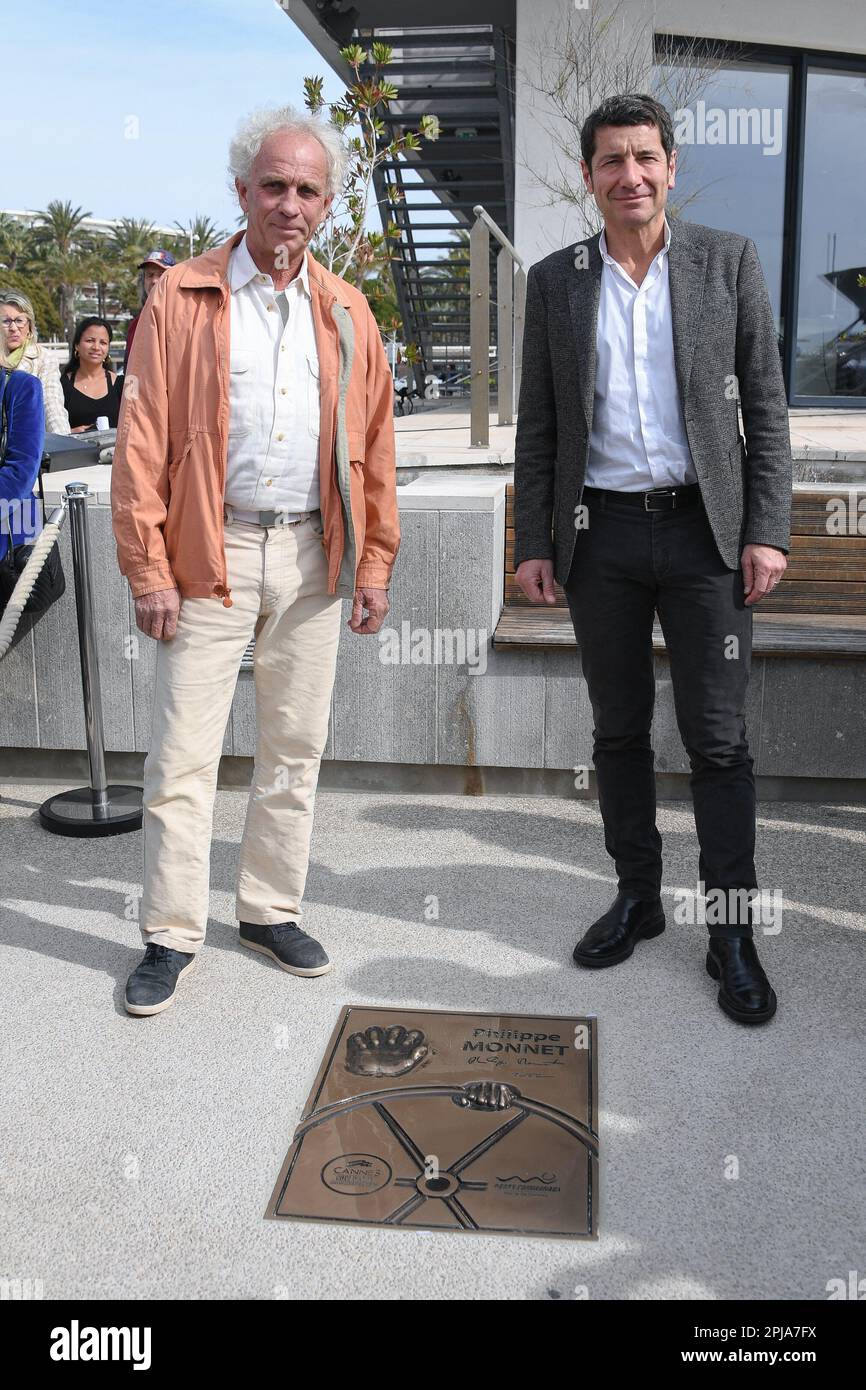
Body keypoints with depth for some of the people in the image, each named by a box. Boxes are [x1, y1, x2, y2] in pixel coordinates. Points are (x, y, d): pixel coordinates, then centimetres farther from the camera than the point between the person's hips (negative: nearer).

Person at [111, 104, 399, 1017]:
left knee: (295, 748, 10)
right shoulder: (182, 298, 0)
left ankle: (270, 910, 26)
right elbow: (142, 442, -4)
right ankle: (171, 934, 14)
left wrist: (375, 565, 5)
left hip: (312, 556, 4)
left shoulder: (346, 312, 10)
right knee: (182, 754, -1)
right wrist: (149, 571, -9)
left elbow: (372, 447, 10)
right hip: (213, 554, -3)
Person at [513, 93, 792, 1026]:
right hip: (599, 534, 2)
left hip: (703, 529, -2)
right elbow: (537, 425, 8)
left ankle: (731, 931, 10)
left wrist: (767, 530, -6)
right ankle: (637, 896, 25)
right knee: (618, 731, 10)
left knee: (717, 737, 0)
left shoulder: (728, 262, 4)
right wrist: (532, 543, 2)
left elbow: (765, 406, 2)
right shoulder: (555, 281, 7)